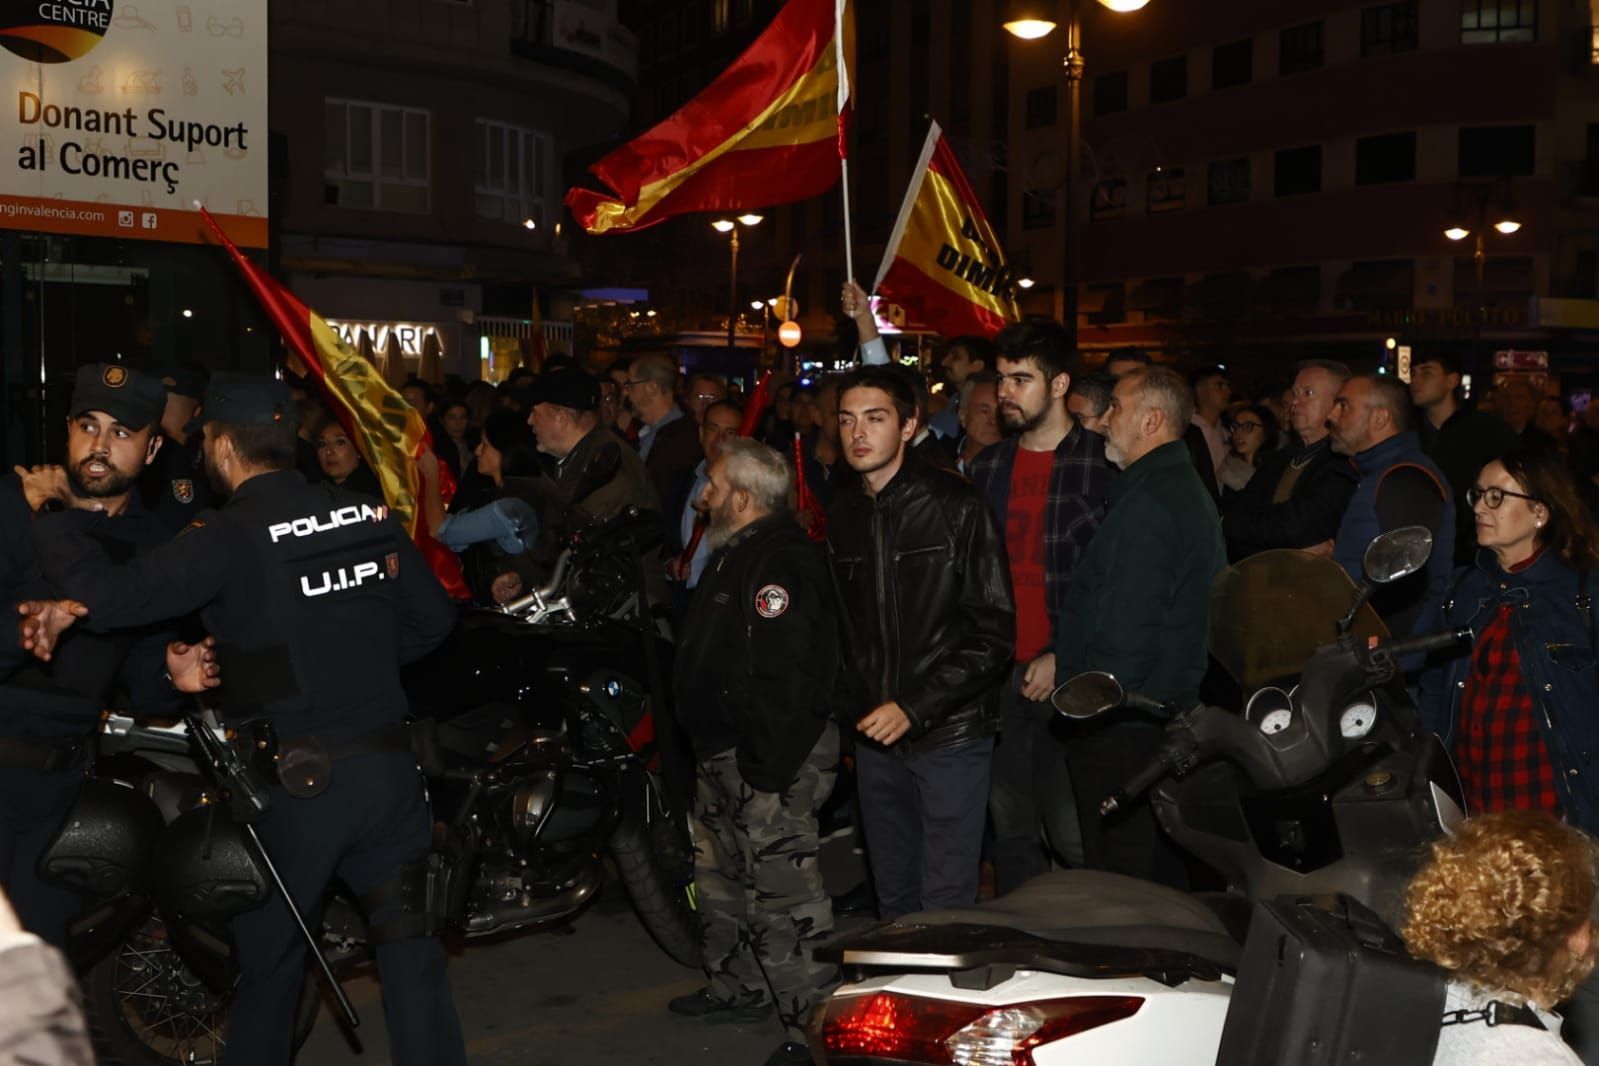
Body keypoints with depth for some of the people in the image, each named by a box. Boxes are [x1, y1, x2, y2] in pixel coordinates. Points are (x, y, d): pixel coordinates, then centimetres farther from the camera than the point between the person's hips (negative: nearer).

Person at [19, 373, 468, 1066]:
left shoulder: (231, 535, -11)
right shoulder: (370, 515, 4)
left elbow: (111, 598, -18)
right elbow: (434, 618, 12)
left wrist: (52, 524, -2)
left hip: (295, 780, -4)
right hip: (389, 765, 4)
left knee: (268, 960, 13)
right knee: (409, 944, 10)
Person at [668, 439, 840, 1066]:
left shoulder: (779, 560, -20)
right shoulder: (739, 552, 16)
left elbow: (784, 674, -28)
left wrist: (766, 767, -28)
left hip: (769, 762, -12)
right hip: (725, 755, 12)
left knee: (781, 898, -8)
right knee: (720, 876, 23)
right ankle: (738, 987, 39)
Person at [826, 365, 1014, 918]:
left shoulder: (957, 507, -9)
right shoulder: (843, 513, 9)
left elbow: (994, 633, -12)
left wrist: (914, 707, -17)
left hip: (949, 733, -5)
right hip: (875, 732, 5)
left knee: (945, 903, -2)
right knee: (894, 895, 15)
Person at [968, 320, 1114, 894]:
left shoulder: (1102, 464, -4)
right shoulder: (989, 467, 14)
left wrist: (1063, 657, -13)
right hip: (1000, 671, 5)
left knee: (1072, 833, -6)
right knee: (1010, 828, 11)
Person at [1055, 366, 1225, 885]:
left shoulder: (1148, 502, -19)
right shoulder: (1188, 488, 15)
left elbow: (1126, 625, -23)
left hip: (1122, 725, -11)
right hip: (1172, 704, 11)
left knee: (1120, 878, -1)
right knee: (1163, 867, 19)